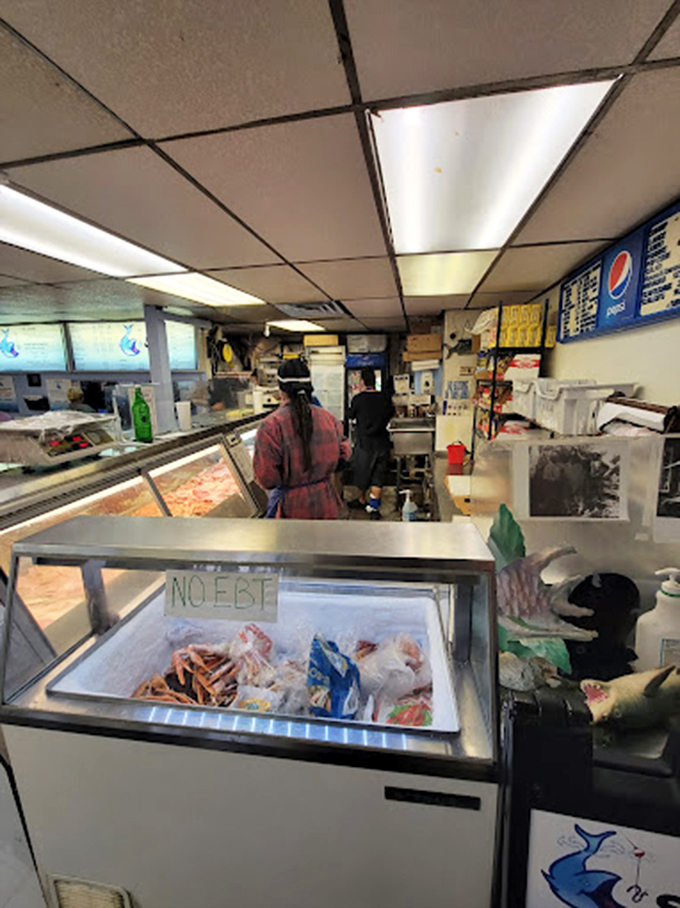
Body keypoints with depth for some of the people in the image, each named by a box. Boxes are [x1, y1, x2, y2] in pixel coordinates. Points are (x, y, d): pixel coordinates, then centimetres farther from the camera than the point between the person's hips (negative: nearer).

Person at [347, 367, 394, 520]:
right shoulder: (385, 398, -2)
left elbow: (350, 416, 5)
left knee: (362, 473, 16)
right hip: (382, 443, 3)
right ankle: (374, 507, 5)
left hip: (365, 443, -2)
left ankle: (362, 500, 33)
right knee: (378, 476, 8)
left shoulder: (359, 399, -12)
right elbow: (391, 414, 15)